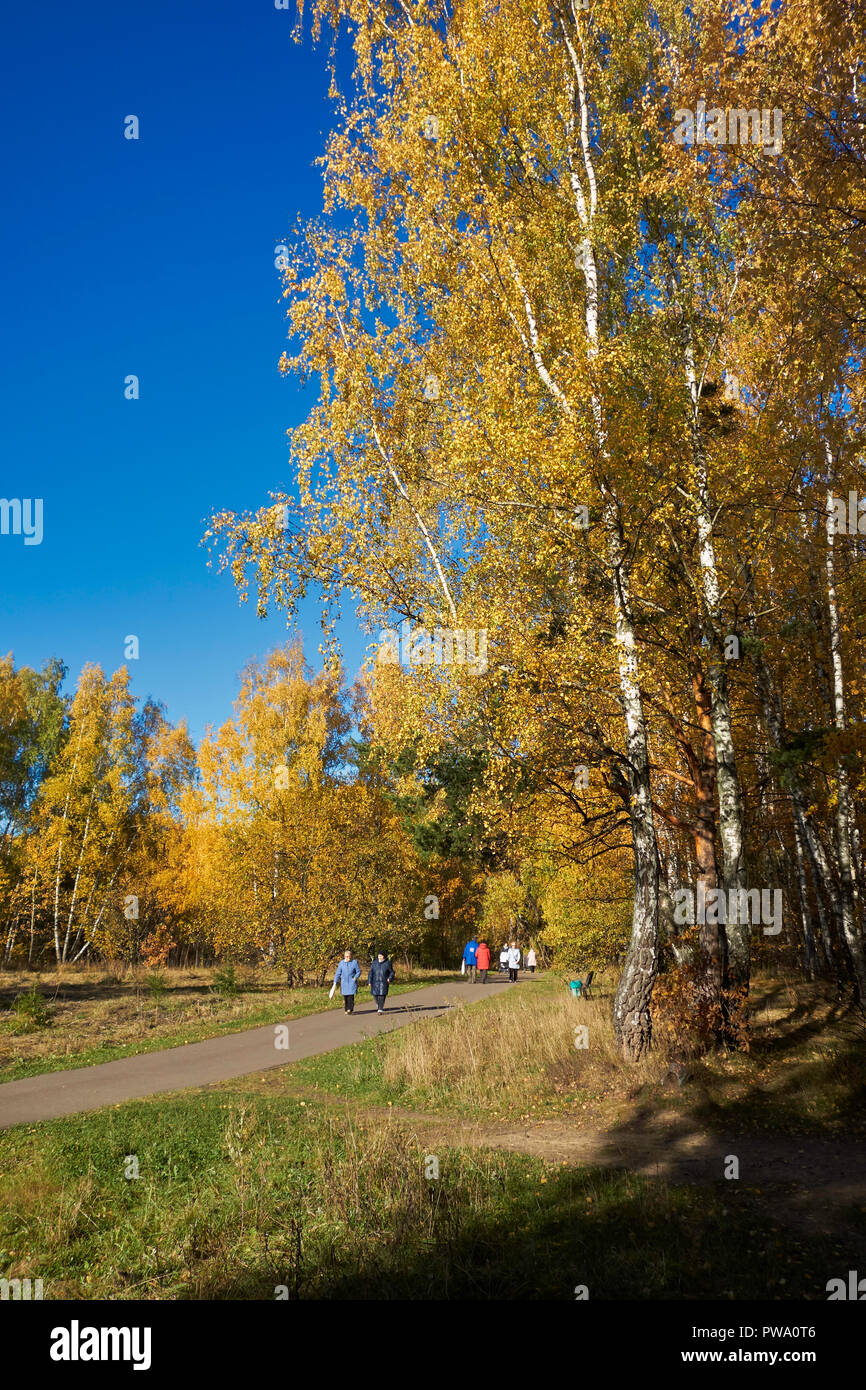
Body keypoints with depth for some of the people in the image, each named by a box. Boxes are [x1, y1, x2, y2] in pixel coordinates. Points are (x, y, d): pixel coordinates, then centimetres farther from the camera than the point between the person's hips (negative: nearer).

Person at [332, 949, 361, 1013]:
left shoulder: (354, 962, -1)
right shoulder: (341, 963, 5)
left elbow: (358, 972, 4)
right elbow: (338, 973, 7)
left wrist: (355, 978, -11)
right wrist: (335, 982, 1)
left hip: (352, 982, -2)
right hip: (344, 983, 2)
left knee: (351, 996, -13)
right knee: (345, 996, 4)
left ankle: (350, 1009, -14)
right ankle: (346, 1010, 15)